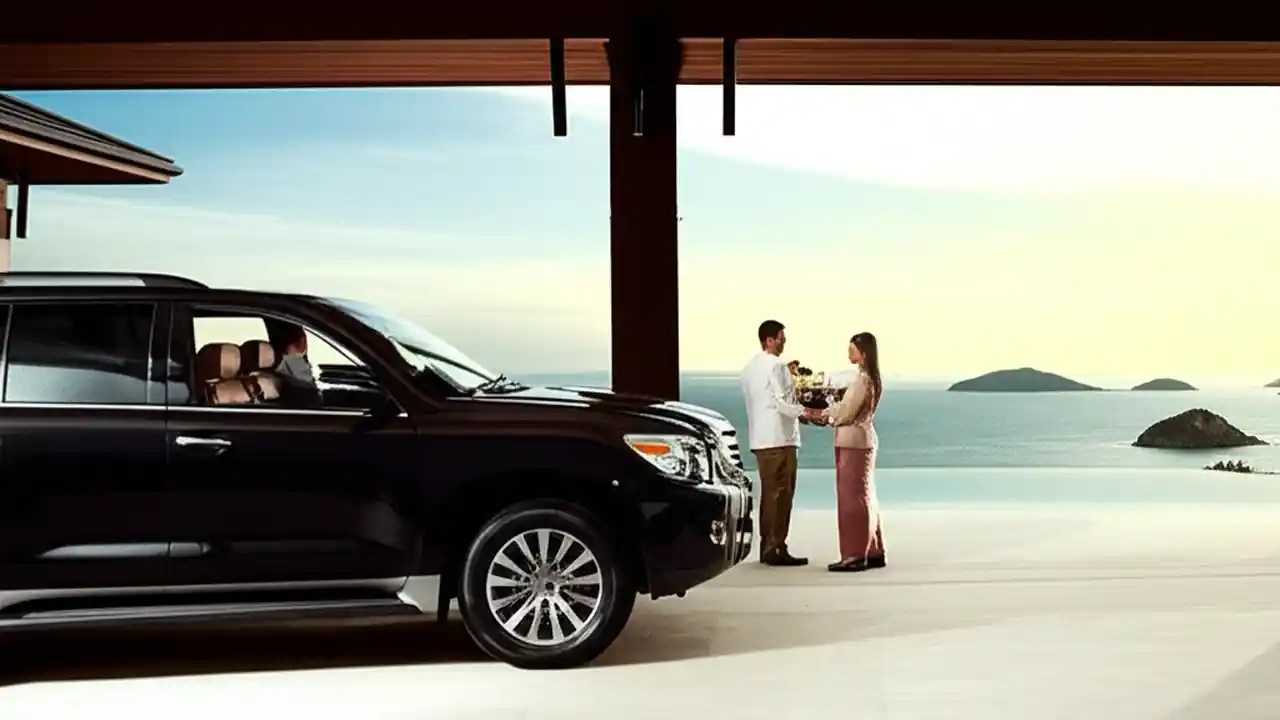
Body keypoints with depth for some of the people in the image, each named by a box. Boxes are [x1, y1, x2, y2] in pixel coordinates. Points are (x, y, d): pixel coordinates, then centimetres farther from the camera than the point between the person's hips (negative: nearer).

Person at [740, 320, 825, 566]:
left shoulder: (750, 368, 16)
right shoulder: (775, 366, -11)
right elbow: (782, 403, -18)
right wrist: (806, 412, -10)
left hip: (760, 439, 9)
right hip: (779, 438, -9)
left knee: (769, 493, 12)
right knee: (781, 494, -6)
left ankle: (767, 547, 15)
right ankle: (776, 548, -6)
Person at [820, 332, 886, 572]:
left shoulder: (862, 380, -16)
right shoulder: (871, 378, 14)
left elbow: (846, 413, -16)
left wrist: (825, 415, 0)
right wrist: (829, 413, 6)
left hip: (853, 441, -10)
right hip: (864, 440, 10)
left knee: (852, 497, -7)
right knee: (865, 496, 13)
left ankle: (855, 555, -5)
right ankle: (873, 552, 19)